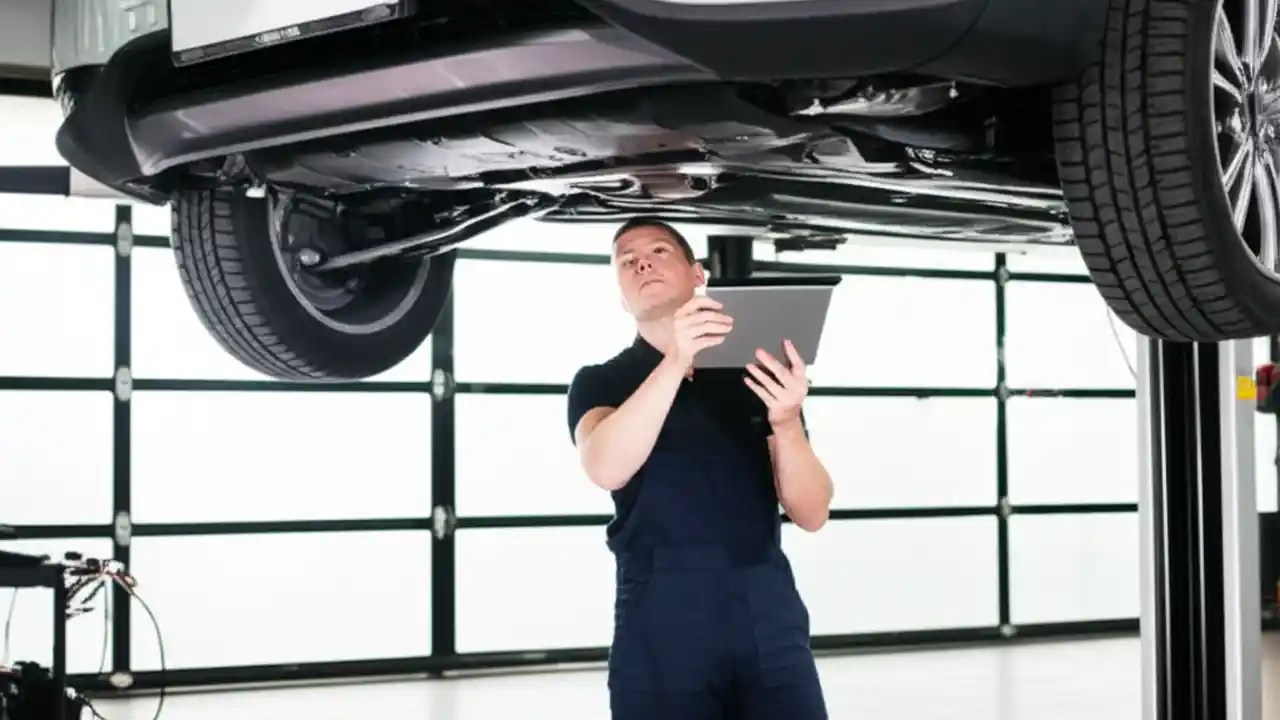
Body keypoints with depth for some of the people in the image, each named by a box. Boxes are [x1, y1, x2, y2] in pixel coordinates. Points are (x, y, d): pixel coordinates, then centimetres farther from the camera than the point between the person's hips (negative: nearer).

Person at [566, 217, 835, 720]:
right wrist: (675, 362, -24)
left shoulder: (757, 376, 12)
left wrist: (787, 424, -12)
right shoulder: (600, 383, 8)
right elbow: (606, 468, -14)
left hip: (769, 609, 2)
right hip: (662, 617, -1)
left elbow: (811, 514, 6)